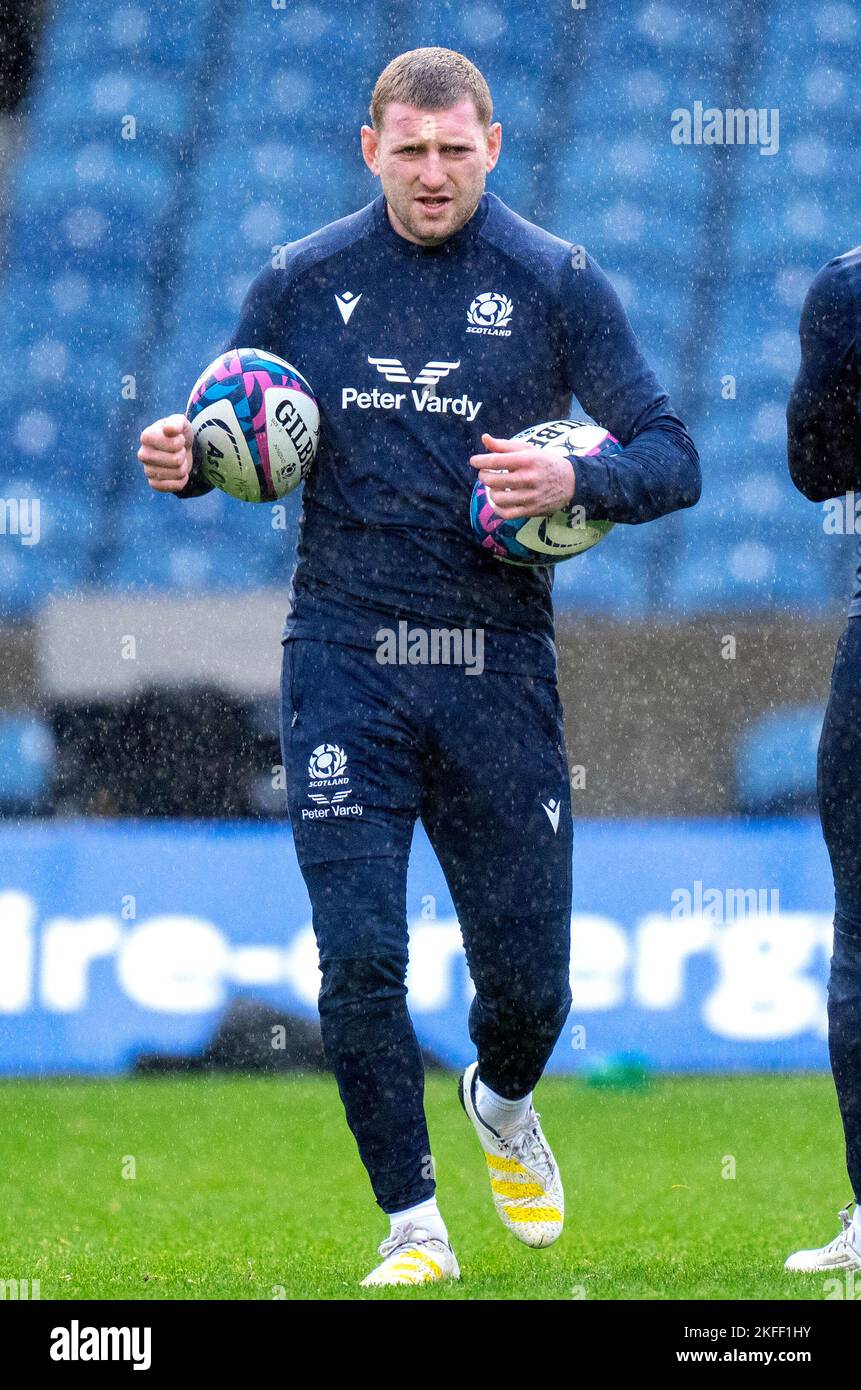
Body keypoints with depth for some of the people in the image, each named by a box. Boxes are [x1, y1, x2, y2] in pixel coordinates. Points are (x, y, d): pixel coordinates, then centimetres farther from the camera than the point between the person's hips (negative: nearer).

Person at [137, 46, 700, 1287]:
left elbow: (672, 459, -1)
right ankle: (413, 1224, 4)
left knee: (528, 977, 4)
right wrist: (185, 459, -10)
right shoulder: (302, 285, 5)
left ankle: (501, 1102, 39)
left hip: (497, 668, 0)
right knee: (359, 954, -10)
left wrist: (576, 480, -22)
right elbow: (231, 431, 14)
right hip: (344, 662, 0)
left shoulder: (557, 285, 1)